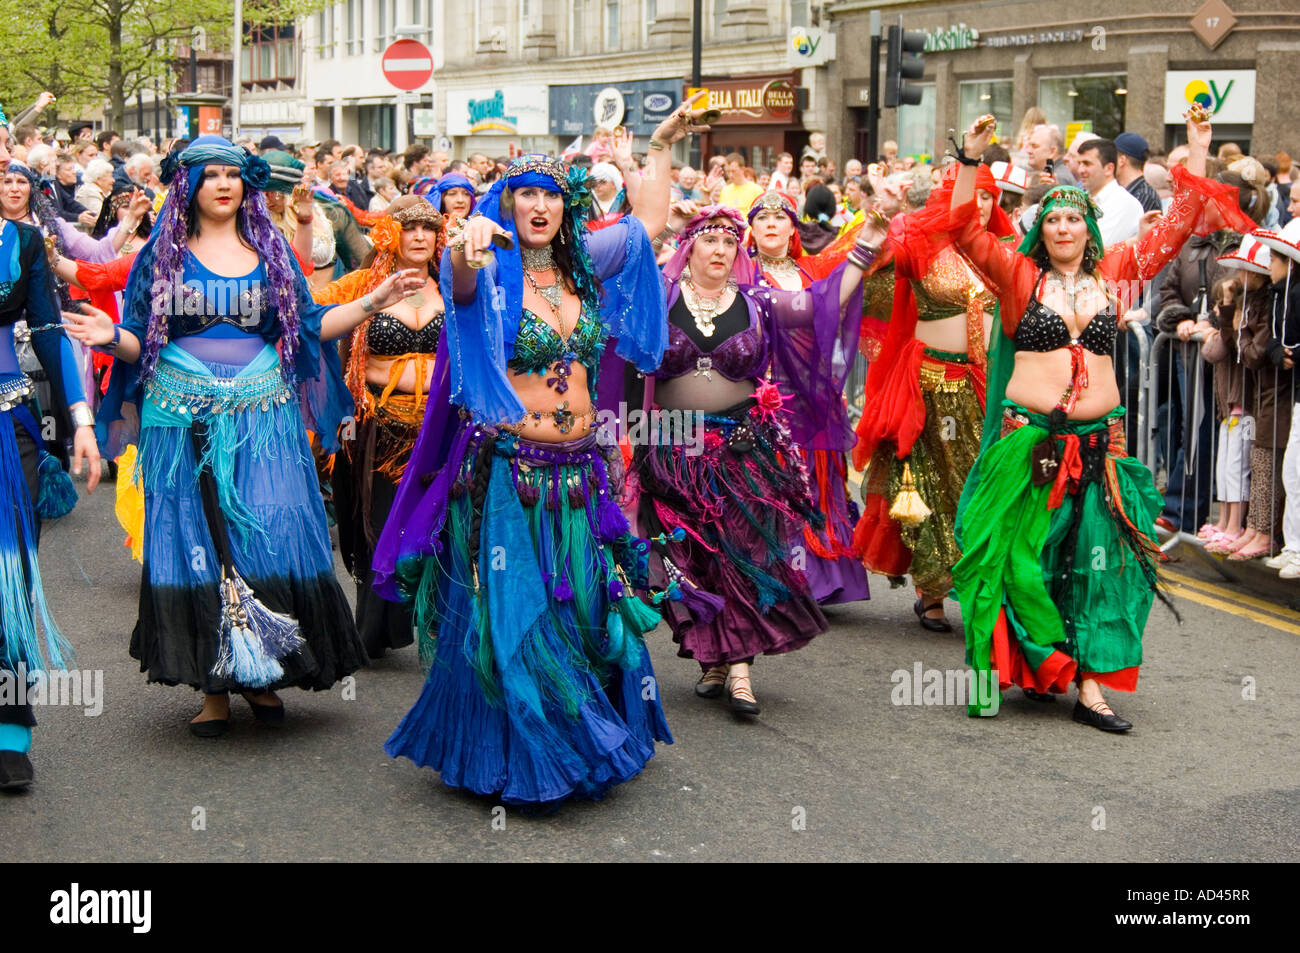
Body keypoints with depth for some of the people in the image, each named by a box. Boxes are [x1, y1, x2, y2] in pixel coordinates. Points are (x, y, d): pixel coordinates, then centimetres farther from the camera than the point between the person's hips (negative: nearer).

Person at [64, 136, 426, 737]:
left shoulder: (271, 252, 12)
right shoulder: (162, 255, 7)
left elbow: (309, 325, 11)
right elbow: (142, 342, 5)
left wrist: (372, 302, 2)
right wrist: (113, 338, -16)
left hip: (264, 420, 1)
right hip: (186, 420, -1)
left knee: (268, 538, -4)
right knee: (198, 541, -1)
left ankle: (264, 677, 9)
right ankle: (213, 687, 6)